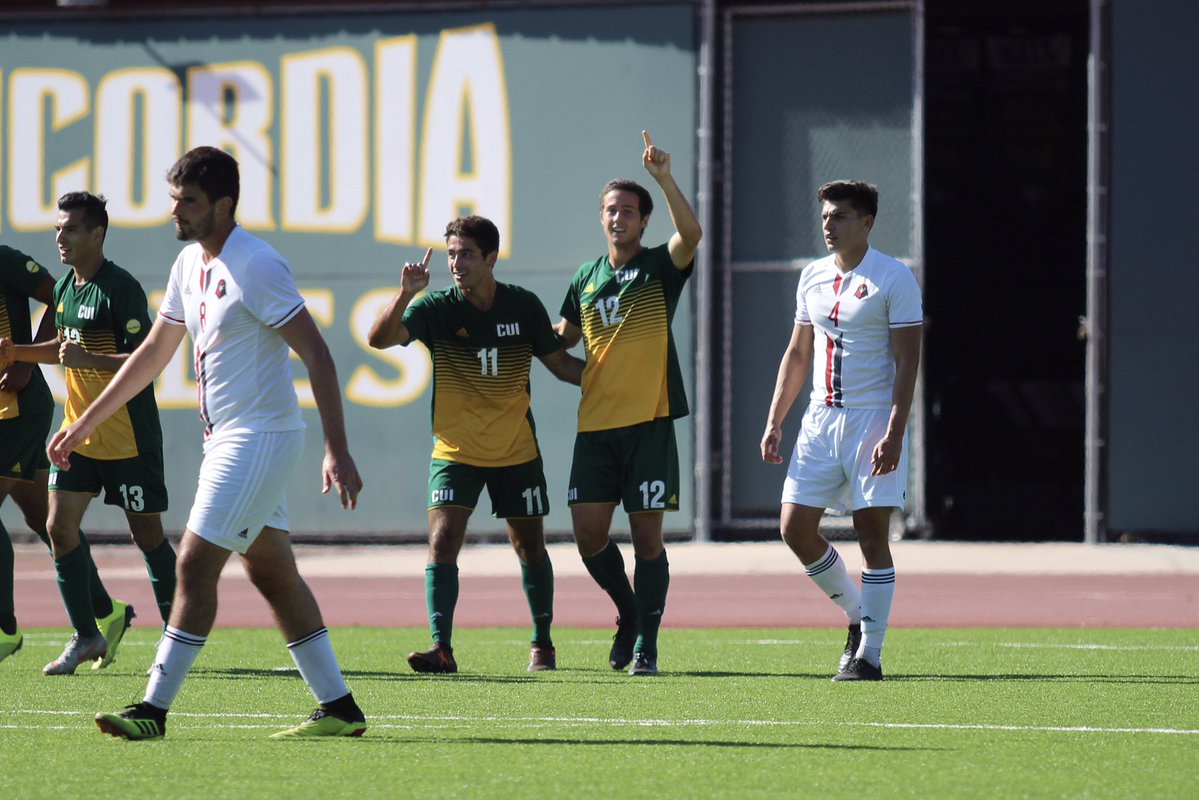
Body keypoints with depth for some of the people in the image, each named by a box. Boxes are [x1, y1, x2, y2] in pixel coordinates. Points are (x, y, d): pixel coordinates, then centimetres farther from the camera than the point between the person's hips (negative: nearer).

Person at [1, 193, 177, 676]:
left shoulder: (120, 288, -16)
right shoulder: (65, 287, 9)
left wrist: (89, 360, -29)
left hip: (129, 437, -8)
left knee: (146, 533, 1)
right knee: (60, 526, 0)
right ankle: (87, 636, 9)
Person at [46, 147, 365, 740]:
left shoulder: (256, 266, -17)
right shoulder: (190, 264, 11)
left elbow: (316, 355, -18)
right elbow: (153, 353, 23)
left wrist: (337, 450, -25)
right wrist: (84, 423, 24)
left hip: (259, 438, -9)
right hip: (226, 439, 9)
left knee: (195, 565, -10)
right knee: (272, 574, 9)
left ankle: (154, 709, -9)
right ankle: (338, 707, 12)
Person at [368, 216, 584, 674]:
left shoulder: (524, 306, -5)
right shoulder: (437, 308, -10)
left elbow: (561, 364, 8)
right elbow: (380, 338, -24)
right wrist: (405, 294, -39)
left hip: (517, 451, 2)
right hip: (455, 451, -2)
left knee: (530, 546, 10)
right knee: (443, 538, -17)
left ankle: (543, 644, 26)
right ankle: (441, 648, -20)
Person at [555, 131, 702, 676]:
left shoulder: (661, 268, -1)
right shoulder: (586, 278, 13)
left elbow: (692, 233, -22)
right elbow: (564, 337, 27)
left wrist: (664, 178, -30)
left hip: (648, 424, -4)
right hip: (595, 425, 4)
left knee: (646, 534, -3)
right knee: (588, 533, -1)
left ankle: (646, 645, 3)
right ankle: (629, 612, 24)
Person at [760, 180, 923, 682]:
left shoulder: (894, 279, -7)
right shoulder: (813, 278, 12)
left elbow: (907, 361, -10)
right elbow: (797, 355, 19)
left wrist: (894, 433, -18)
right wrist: (774, 422, 12)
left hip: (873, 421, -6)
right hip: (820, 420, 6)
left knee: (872, 535, -6)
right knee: (795, 528, 0)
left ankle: (868, 654, -2)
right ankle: (857, 615, 21)